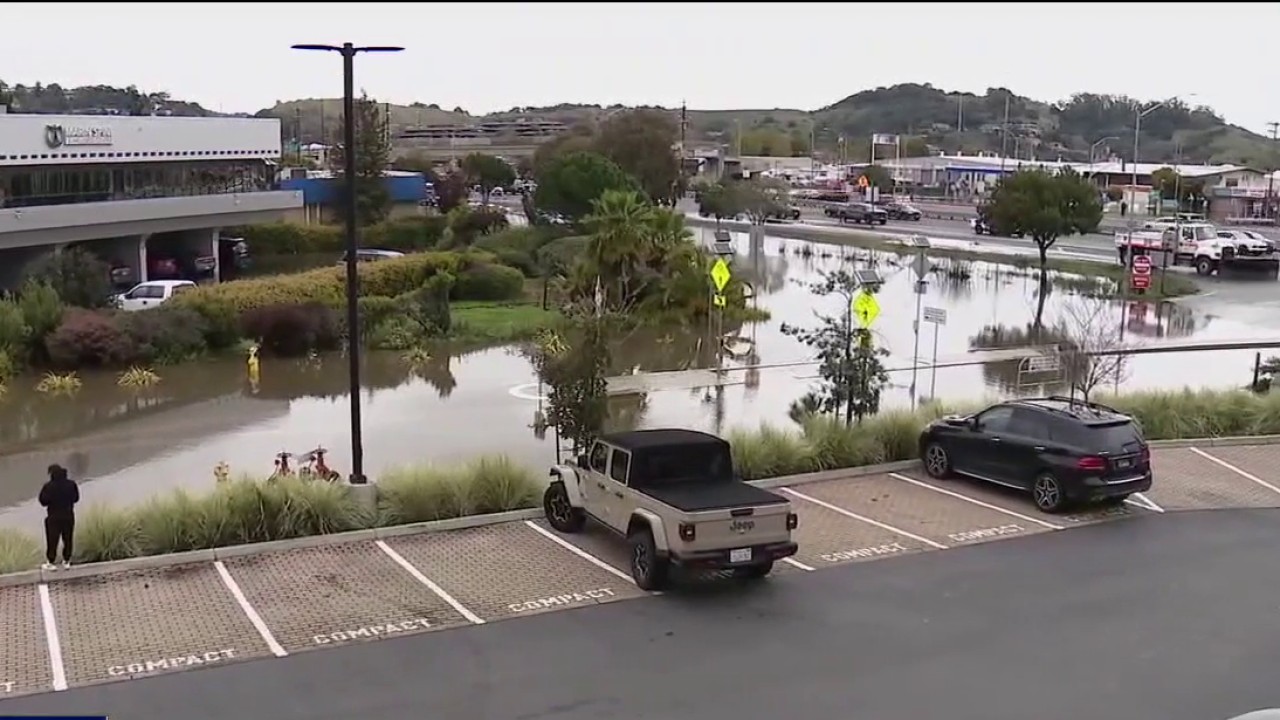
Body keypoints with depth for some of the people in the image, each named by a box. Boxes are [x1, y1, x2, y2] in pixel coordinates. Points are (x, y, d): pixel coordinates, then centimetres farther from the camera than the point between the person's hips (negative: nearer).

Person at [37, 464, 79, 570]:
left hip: (54, 517, -3)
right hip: (68, 515, 3)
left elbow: (43, 501, -13)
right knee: (68, 539, 15)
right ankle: (66, 561, 24)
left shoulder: (49, 486, -18)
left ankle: (51, 562, 14)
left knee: (52, 540, 8)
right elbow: (76, 498, 3)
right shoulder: (71, 484, -8)